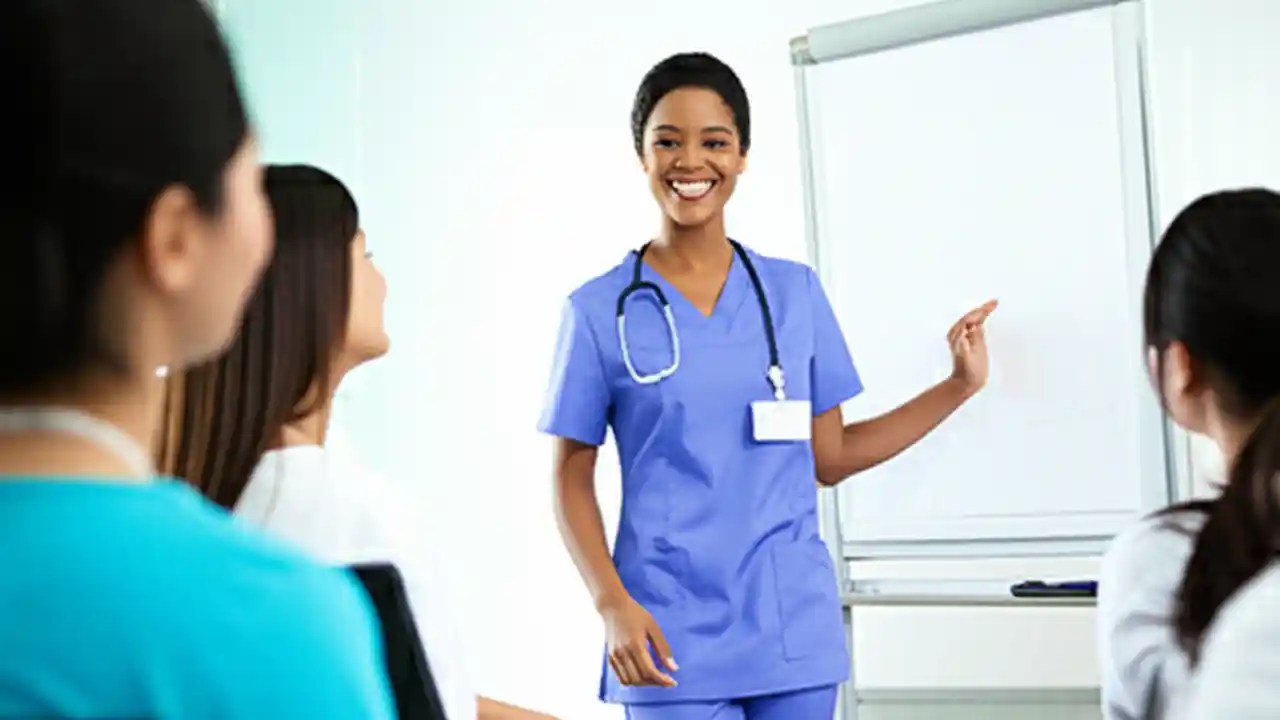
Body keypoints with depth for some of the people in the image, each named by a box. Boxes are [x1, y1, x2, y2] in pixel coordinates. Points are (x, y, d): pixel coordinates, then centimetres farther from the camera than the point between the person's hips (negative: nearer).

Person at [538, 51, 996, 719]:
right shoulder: (599, 310, -1)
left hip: (793, 630, 3)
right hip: (671, 638, -2)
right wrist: (613, 603, -11)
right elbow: (572, 478, 2)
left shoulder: (795, 291, 7)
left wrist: (959, 385, 7)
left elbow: (828, 457, 11)